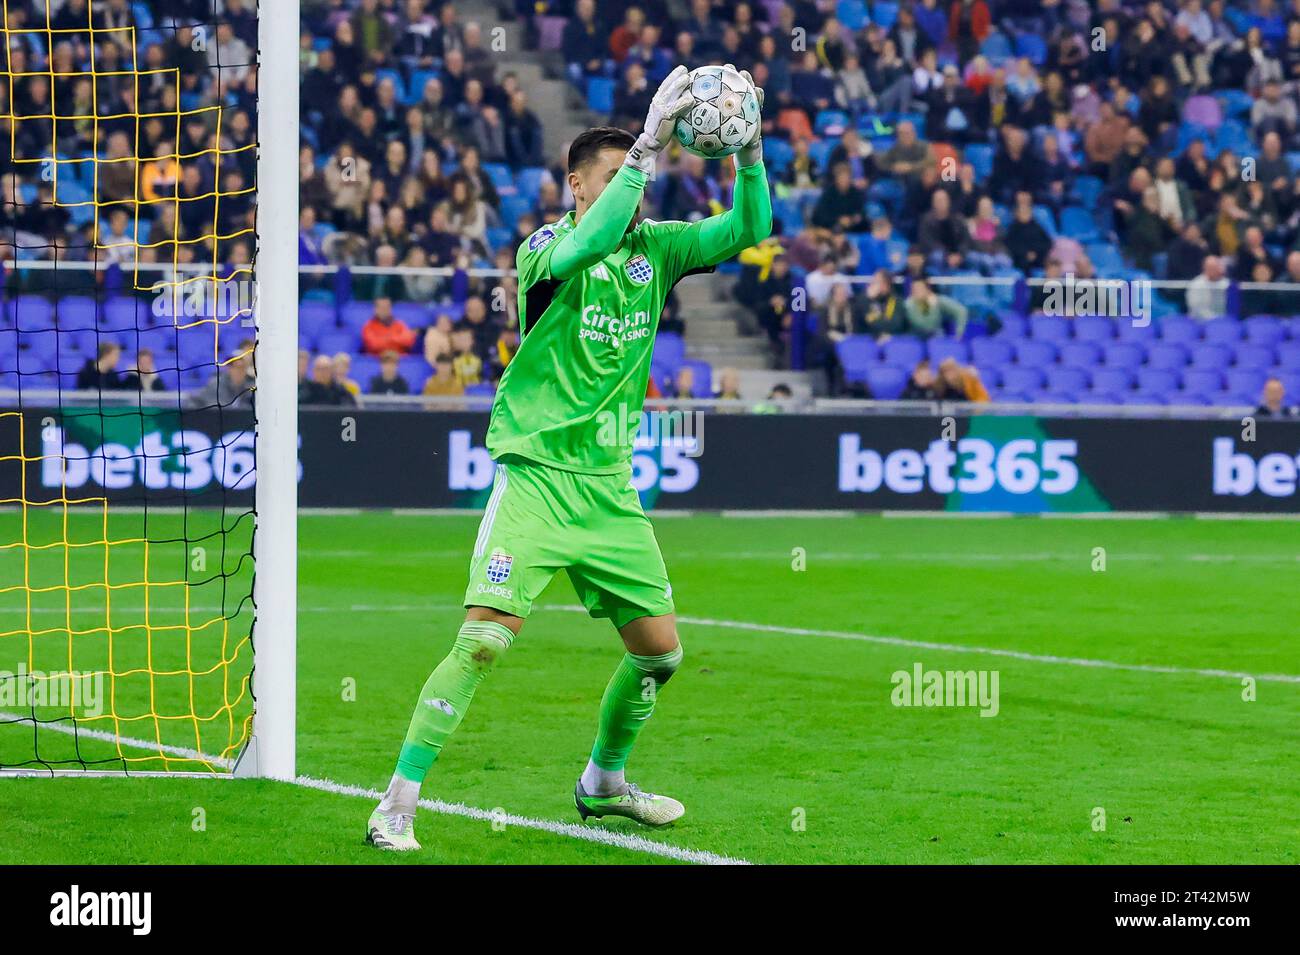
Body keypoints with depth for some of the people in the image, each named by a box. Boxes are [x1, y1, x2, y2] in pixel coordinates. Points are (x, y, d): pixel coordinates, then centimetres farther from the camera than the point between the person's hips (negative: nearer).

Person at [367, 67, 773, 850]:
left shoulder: (654, 247, 8)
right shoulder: (545, 250, -9)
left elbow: (749, 228, 4)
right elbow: (589, 244, -32)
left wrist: (749, 147, -13)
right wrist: (650, 146, -33)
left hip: (611, 485, 6)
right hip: (537, 478, -6)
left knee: (660, 650, 10)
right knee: (484, 639, -18)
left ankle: (604, 783, 34)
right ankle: (398, 806, -13)